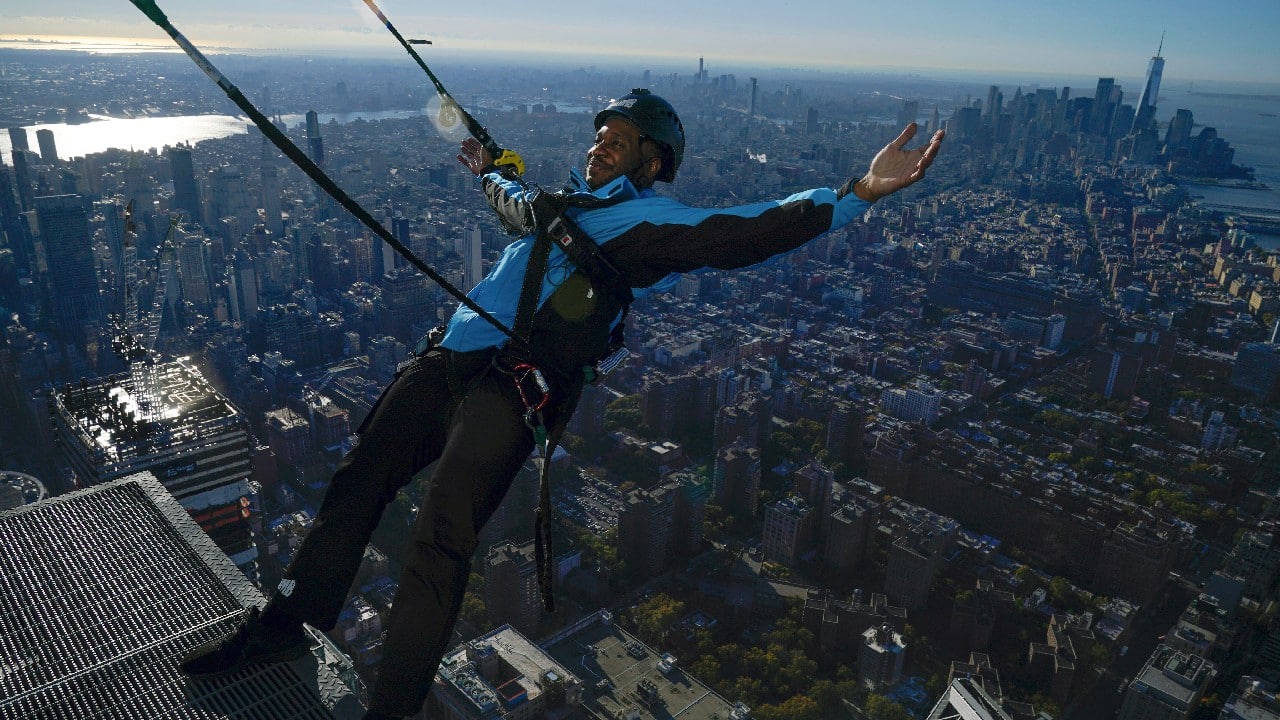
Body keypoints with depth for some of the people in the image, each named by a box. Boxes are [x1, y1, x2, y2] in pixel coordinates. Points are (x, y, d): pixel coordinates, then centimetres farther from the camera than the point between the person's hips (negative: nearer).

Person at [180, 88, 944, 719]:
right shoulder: (559, 201, 24)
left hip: (511, 384, -8)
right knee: (356, 484, 13)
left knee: (441, 542, -16)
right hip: (447, 359, 8)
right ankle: (285, 626, 31)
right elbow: (512, 201, 48)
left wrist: (858, 192, -24)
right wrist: (488, 170, 68)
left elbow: (749, 231, -13)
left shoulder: (652, 221, 1)